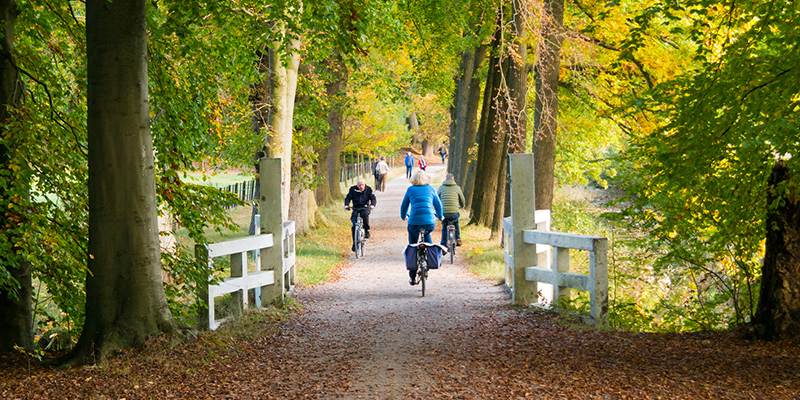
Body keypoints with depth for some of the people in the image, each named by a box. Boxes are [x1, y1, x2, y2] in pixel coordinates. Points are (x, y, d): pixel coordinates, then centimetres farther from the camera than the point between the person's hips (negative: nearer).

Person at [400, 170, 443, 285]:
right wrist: (440, 216, 38)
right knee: (427, 233, 36)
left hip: (414, 222, -1)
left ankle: (412, 276, 14)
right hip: (430, 222, 1)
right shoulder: (431, 189, 11)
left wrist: (403, 217, 38)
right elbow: (438, 204, 19)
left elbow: (404, 206, 18)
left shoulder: (410, 190, 9)